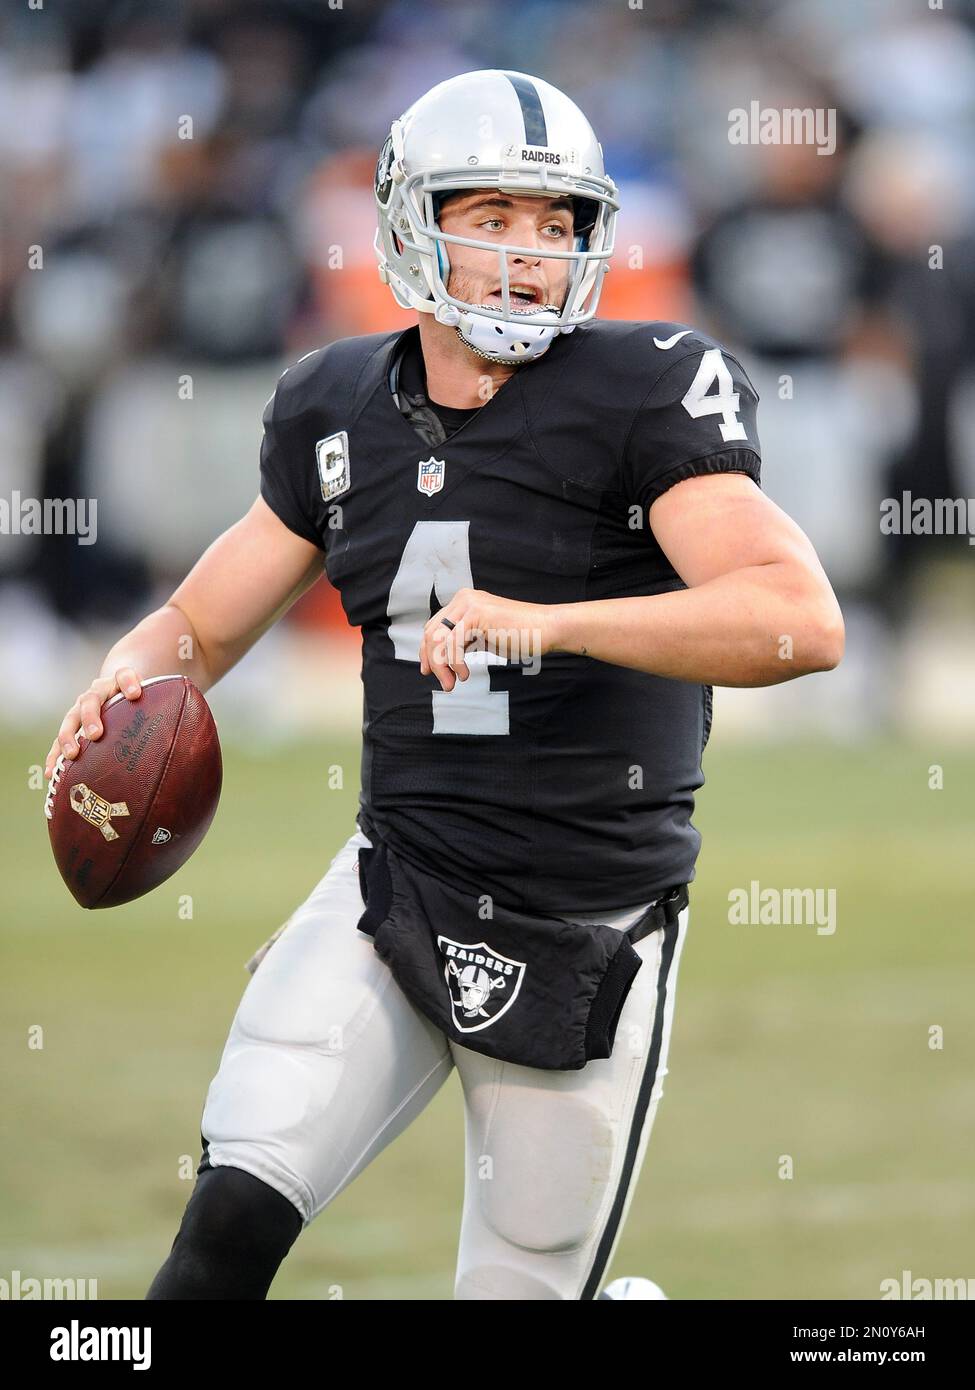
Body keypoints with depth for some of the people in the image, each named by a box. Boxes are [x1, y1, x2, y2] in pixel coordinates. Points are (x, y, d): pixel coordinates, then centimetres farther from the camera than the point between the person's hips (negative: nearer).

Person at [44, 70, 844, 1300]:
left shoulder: (643, 396, -12)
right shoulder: (341, 412, 5)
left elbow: (802, 622, -26)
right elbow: (199, 627, 15)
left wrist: (545, 623, -35)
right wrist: (126, 684, -9)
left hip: (585, 941, -3)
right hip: (396, 892, 3)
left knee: (522, 1293, 9)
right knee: (233, 1224, -17)